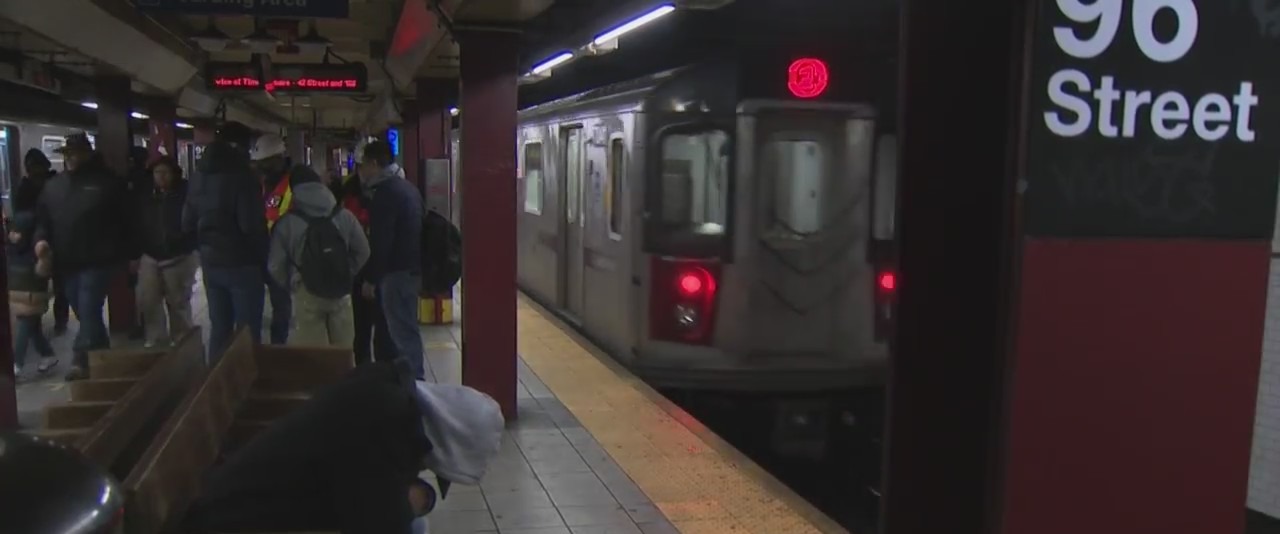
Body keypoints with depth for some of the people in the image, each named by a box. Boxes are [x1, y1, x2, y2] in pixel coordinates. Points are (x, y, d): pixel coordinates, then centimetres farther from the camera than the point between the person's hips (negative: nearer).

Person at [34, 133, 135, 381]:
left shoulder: (107, 182, -5)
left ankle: (81, 361, -11)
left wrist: (130, 255, -7)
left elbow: (125, 220, -5)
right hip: (68, 263, 6)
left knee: (89, 312, -10)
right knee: (85, 313, 14)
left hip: (96, 261, -6)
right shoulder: (54, 185, 13)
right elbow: (42, 218, 18)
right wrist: (41, 239, -3)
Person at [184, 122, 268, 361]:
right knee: (248, 329, 1)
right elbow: (252, 225, -21)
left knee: (219, 327, 15)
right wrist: (263, 258, -8)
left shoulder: (199, 175, 9)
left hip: (210, 262, 7)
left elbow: (188, 222, 12)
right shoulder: (241, 175, -15)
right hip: (241, 263, -7)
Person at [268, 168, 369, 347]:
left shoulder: (286, 223, -6)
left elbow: (275, 266, -3)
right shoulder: (344, 216, 1)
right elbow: (363, 252, 4)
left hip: (308, 294, -3)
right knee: (343, 350, 13)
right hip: (342, 292, 3)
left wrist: (291, 284, 14)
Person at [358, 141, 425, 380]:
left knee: (403, 332, -6)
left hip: (396, 271, -10)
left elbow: (380, 241, -19)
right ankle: (415, 377, 23)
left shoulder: (385, 192, -14)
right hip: (412, 267, 10)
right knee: (407, 329, 16)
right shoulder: (406, 187, 16)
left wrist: (370, 278, -14)